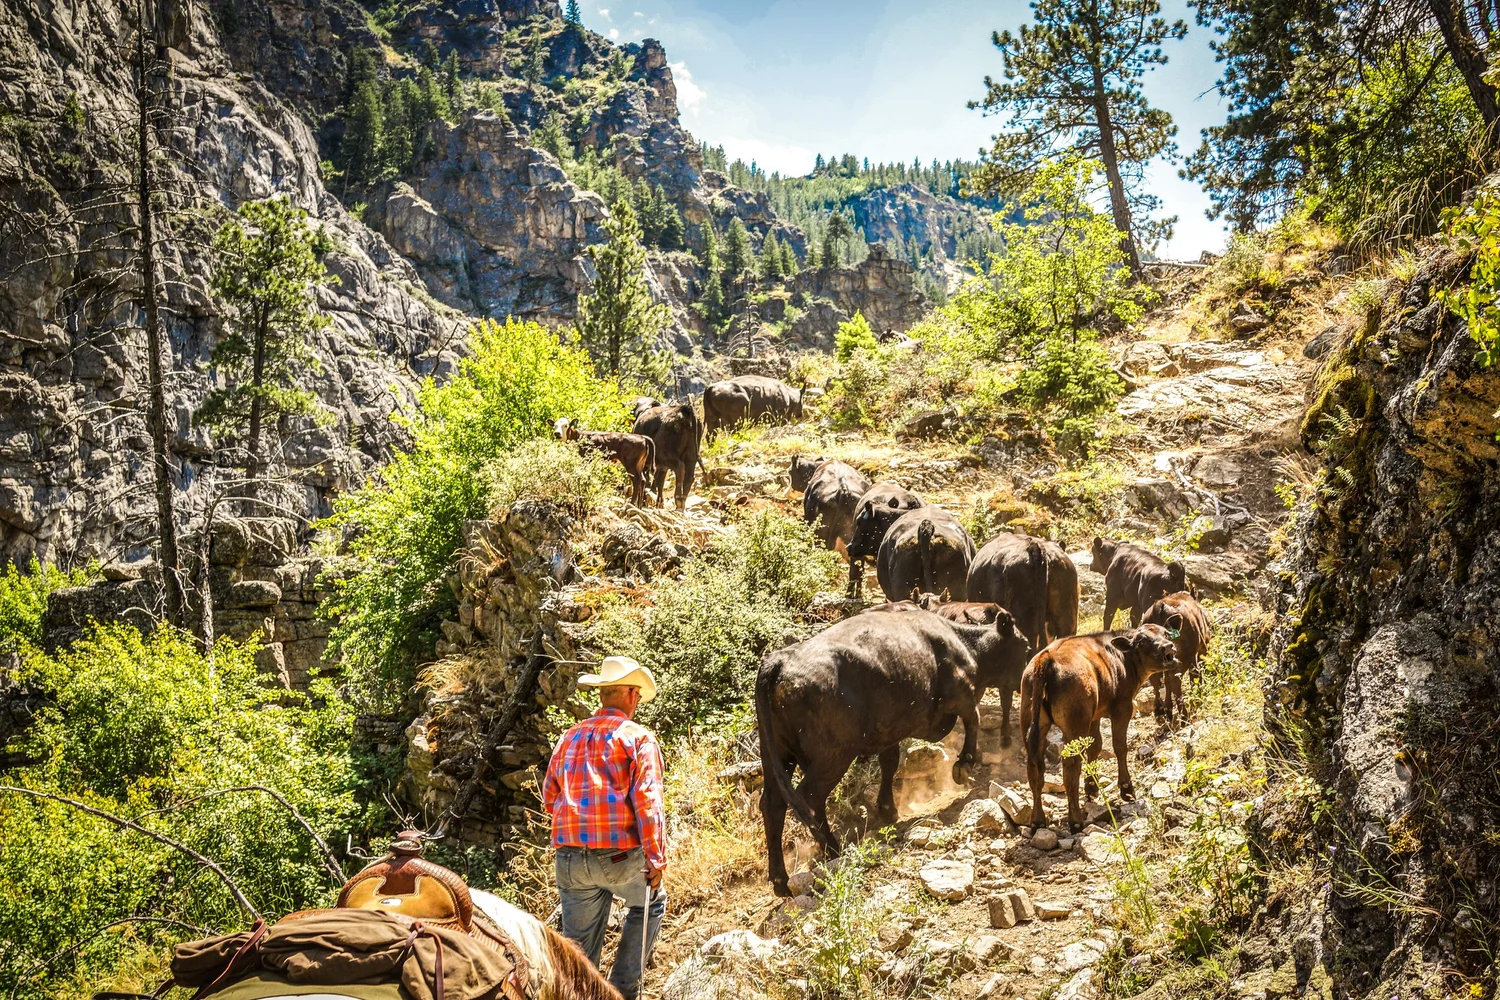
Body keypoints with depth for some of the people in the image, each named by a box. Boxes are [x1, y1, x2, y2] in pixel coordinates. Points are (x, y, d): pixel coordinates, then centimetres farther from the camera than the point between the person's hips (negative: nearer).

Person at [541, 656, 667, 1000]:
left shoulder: (570, 737, 14)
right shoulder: (638, 738, -3)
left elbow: (549, 798, 18)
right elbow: (647, 802, -12)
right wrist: (656, 859, -9)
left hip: (571, 856, 4)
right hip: (621, 855, -4)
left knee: (580, 945, 13)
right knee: (651, 904, 24)